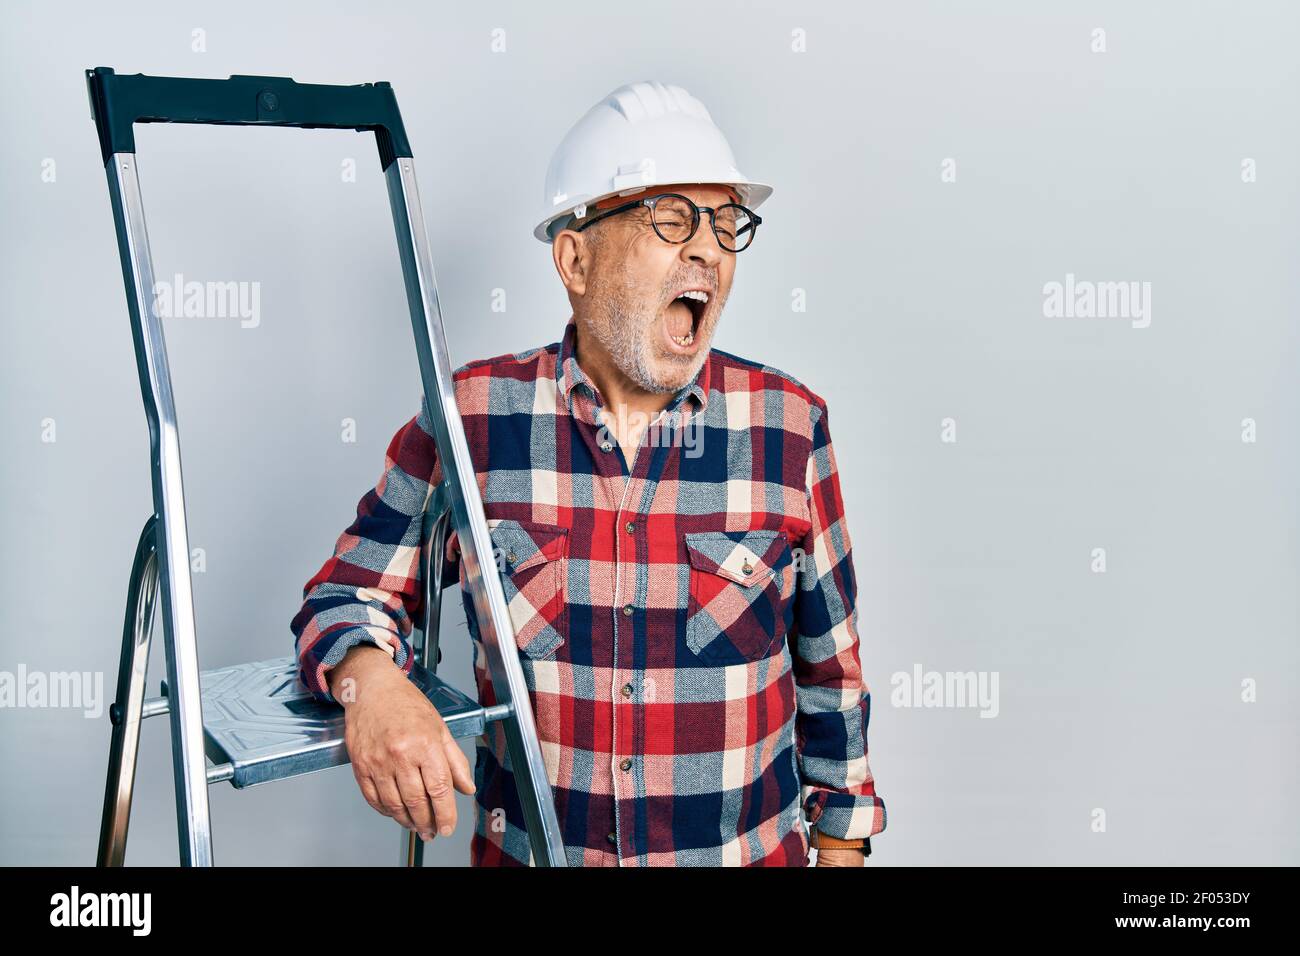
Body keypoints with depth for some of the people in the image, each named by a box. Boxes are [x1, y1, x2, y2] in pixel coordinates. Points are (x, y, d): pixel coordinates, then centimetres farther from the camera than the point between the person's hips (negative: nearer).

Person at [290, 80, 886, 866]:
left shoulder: (789, 424, -10)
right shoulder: (472, 416, -12)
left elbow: (830, 665, -1)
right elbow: (347, 592, -4)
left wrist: (842, 846, 4)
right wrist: (371, 680, -26)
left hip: (753, 851, 1)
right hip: (523, 850, 0)